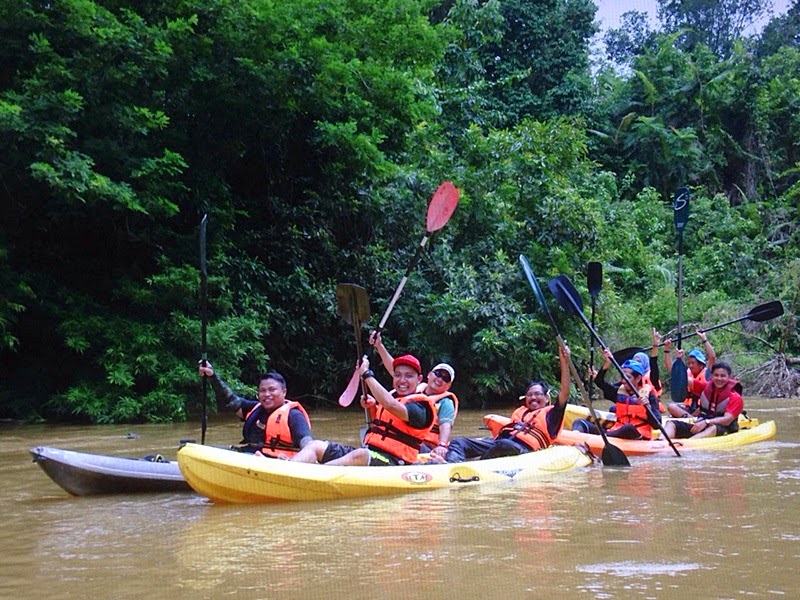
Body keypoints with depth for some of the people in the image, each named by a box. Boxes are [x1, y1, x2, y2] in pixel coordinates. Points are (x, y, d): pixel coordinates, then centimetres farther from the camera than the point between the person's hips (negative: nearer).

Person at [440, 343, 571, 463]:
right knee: (459, 442, -15)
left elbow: (564, 393, 6)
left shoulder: (550, 414, 19)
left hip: (523, 448, -6)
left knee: (505, 445, -43)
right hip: (498, 441, 6)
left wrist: (564, 362, 0)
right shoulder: (519, 411, 37)